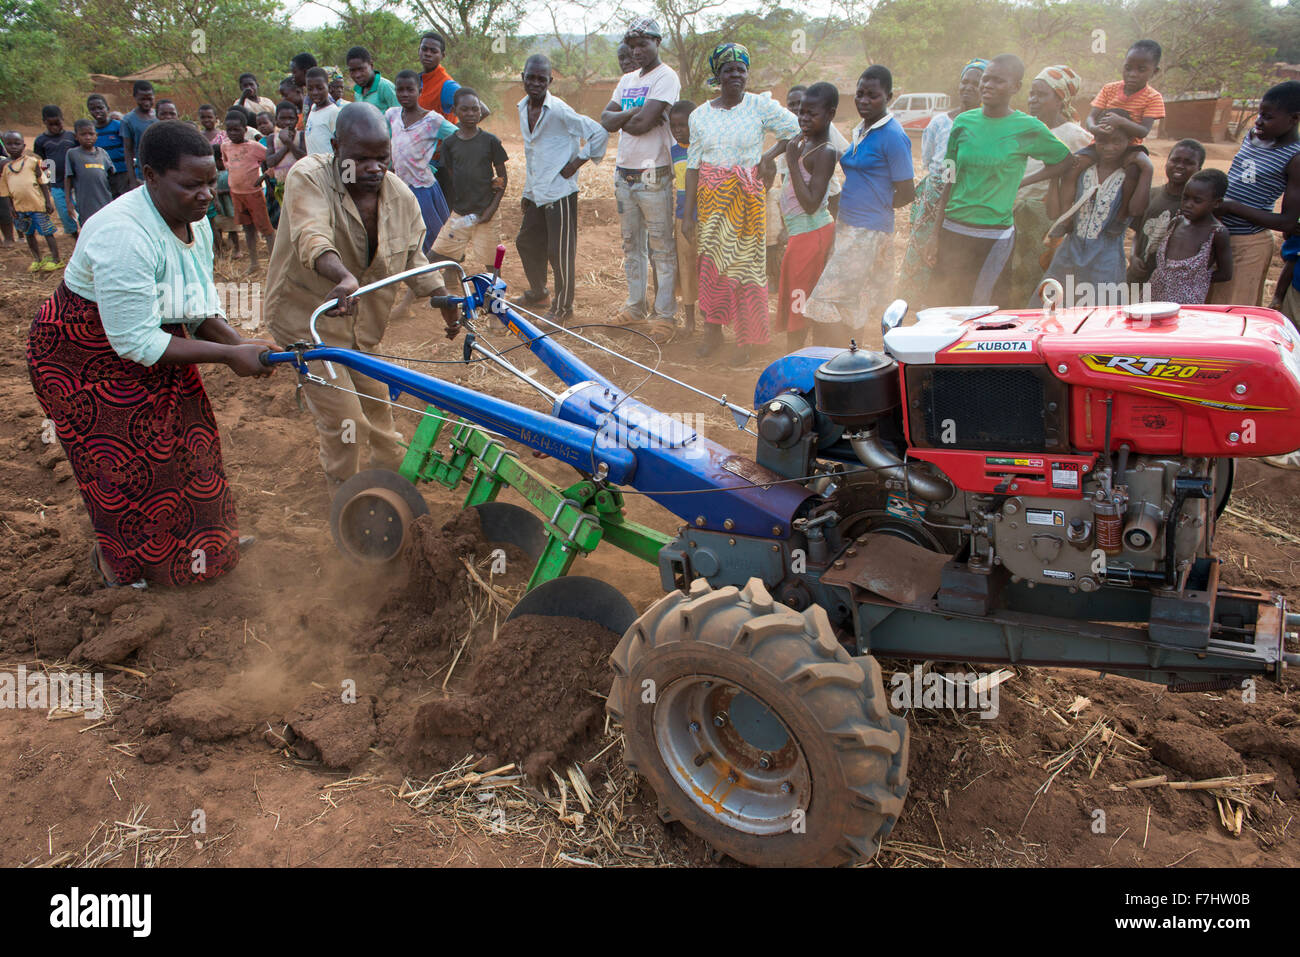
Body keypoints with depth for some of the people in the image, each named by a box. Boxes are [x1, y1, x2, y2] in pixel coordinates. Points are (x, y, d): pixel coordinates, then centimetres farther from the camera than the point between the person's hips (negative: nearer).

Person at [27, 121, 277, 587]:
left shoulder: (196, 225, -6)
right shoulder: (124, 236, -35)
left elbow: (199, 306, 2)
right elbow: (136, 342, -34)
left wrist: (239, 341, -17)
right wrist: (228, 355, -31)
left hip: (149, 344, 8)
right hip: (86, 360, -8)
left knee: (182, 438, 13)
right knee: (126, 459, 2)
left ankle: (204, 538, 33)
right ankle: (118, 558, 27)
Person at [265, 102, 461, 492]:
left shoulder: (399, 194, -5)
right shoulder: (308, 178, -23)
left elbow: (414, 257, 8)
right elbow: (312, 238, -41)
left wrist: (445, 303, 0)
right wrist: (344, 277, -61)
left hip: (363, 321, 6)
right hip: (308, 318, -6)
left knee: (376, 401, 22)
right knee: (344, 421, -6)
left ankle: (394, 472, 46)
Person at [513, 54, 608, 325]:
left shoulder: (558, 110, -15)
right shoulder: (523, 107, 10)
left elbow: (599, 134, -15)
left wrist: (577, 162, -11)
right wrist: (527, 191, 20)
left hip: (560, 193, -9)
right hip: (537, 195, 9)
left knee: (560, 252, -3)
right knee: (526, 242, 18)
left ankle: (563, 307, 12)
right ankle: (538, 294, 38)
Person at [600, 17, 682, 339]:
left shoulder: (666, 77, -8)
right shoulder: (627, 80, 15)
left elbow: (642, 124, -21)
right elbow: (605, 121, 2)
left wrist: (622, 118, -3)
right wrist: (635, 112, -11)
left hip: (653, 177, -8)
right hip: (624, 174, 8)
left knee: (662, 249, -3)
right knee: (631, 245, 14)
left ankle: (665, 316, 3)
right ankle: (635, 307, 25)